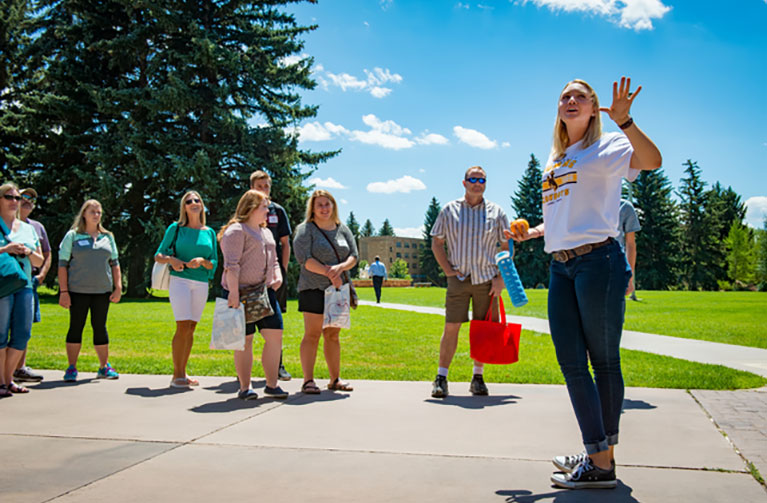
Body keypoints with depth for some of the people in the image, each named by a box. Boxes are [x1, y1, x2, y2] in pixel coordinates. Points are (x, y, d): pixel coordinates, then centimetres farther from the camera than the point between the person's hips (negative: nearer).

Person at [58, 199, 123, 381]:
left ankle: (104, 367, 15)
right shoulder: (73, 236, 2)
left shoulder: (108, 237, 13)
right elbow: (63, 264, -1)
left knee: (100, 327, 7)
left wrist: (118, 287, 6)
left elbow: (114, 263, 15)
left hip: (102, 291, 3)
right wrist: (63, 291, -8)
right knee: (76, 327, 2)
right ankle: (72, 368, 10)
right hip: (78, 290, -3)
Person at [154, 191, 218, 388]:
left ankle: (183, 373, 15)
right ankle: (177, 375, -5)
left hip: (201, 283, 3)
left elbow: (214, 263, 10)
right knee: (183, 326, -11)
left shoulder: (209, 232, 11)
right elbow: (158, 255, 5)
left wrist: (203, 261, -11)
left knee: (191, 328, 6)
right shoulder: (175, 228, 4)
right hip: (180, 280, -3)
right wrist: (171, 259, -15)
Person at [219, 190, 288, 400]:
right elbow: (231, 264, -15)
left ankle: (272, 384, 10)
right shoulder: (236, 230, -6)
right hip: (241, 292, -8)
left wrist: (277, 276, 8)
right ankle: (244, 387, 7)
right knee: (245, 339, -3)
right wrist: (233, 292, -22)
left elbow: (273, 260, 28)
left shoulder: (266, 232, 22)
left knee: (275, 335, 1)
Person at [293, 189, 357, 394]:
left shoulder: (343, 229, 13)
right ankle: (308, 380, 0)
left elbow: (353, 256, 7)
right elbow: (304, 258, -13)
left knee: (333, 335, 10)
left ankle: (335, 379, 16)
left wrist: (341, 267, -14)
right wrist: (329, 273, -16)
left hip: (338, 288, 5)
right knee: (312, 335, -5)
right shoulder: (305, 229, -1)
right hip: (314, 288, -5)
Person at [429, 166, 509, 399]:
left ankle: (478, 377, 16)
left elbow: (508, 247, 9)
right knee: (451, 327, -4)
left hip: (487, 279, 1)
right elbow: (436, 243, 9)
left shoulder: (496, 212, 7)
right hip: (458, 278, -1)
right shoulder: (449, 210, 7)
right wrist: (448, 271, -2)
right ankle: (441, 378, 3)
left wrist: (501, 278, -2)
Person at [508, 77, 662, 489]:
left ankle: (603, 461, 7)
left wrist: (624, 121, -31)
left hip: (598, 260, -7)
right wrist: (530, 233, 17)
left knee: (604, 360, 0)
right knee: (571, 362, 5)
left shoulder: (606, 147, 1)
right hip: (560, 266, 7)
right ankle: (597, 455, 16)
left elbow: (652, 161, -20)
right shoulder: (554, 161, 22)